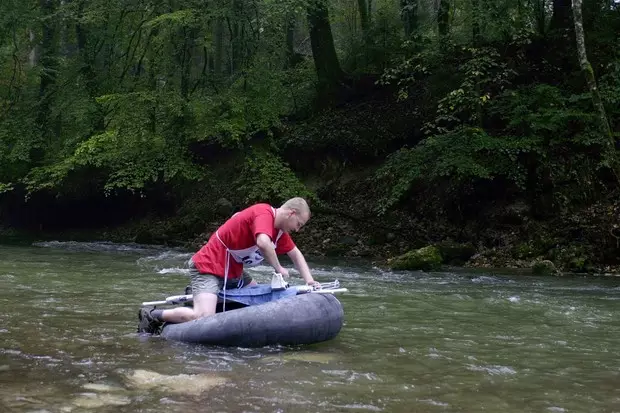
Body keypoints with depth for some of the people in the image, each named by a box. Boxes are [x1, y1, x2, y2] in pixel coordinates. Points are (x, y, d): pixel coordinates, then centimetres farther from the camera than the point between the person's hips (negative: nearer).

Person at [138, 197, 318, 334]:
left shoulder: (279, 229, 10)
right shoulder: (264, 212, -20)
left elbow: (296, 254, 17)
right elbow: (263, 243, -37)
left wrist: (309, 280, 3)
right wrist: (278, 268, -22)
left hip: (233, 272, 11)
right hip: (208, 267, -11)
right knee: (204, 318, -25)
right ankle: (153, 316, -3)